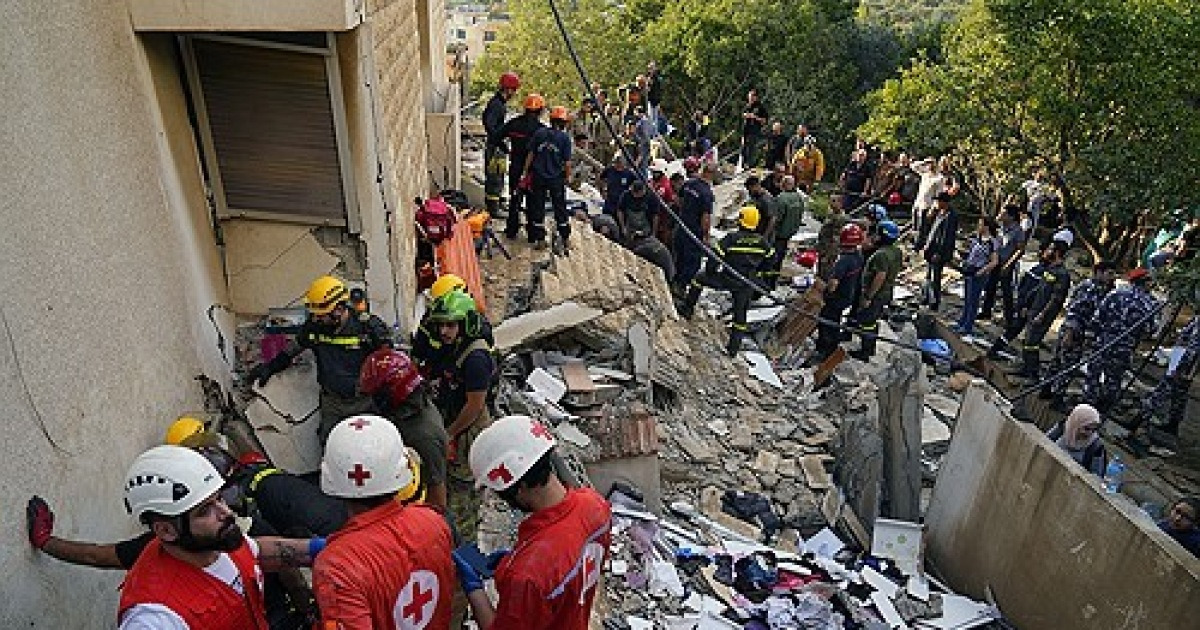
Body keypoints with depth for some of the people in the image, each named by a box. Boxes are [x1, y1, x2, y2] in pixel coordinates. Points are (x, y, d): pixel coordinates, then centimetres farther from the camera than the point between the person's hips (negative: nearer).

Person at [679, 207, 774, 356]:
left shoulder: (732, 238, -15)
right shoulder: (762, 241, -2)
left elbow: (716, 256, -16)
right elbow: (770, 259, 12)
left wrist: (709, 271, 1)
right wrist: (758, 271, 24)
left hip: (727, 279, -3)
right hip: (747, 284, 3)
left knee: (699, 279, 20)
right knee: (740, 314, 15)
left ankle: (687, 310, 24)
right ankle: (734, 346, 20)